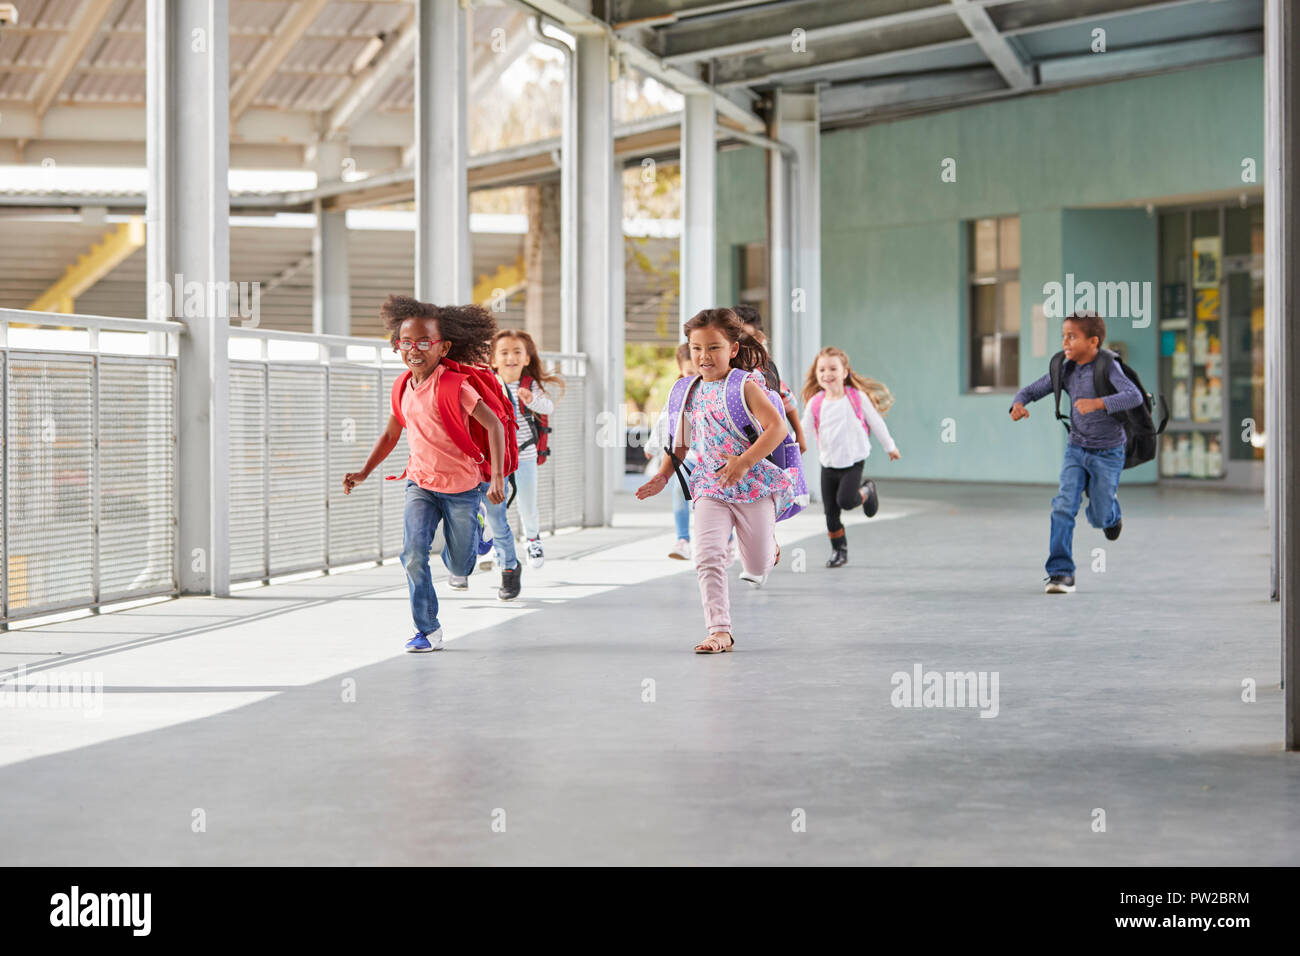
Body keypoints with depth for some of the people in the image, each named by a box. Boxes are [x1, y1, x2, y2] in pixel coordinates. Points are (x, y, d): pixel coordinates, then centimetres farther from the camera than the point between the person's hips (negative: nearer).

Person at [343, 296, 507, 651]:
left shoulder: (454, 385, -19)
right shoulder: (403, 390, 0)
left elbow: (494, 425, -20)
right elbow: (390, 435, 16)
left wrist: (497, 476, -27)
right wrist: (364, 472, 8)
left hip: (461, 486, -4)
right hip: (420, 484, 4)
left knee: (459, 567, 10)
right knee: (413, 555, -16)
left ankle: (474, 530, 47)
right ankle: (428, 631, -5)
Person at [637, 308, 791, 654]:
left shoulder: (745, 386, -10)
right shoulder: (692, 392, 7)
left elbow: (777, 428, -19)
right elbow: (682, 441, 21)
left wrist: (743, 462, -27)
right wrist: (663, 474, 12)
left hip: (753, 484, -4)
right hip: (711, 488, 4)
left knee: (757, 571, 9)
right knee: (708, 558, -18)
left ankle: (767, 546, 46)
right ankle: (720, 630, -17)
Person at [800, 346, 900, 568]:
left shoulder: (858, 397, -7)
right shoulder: (815, 403, -2)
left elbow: (876, 422, 4)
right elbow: (805, 430, 2)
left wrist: (890, 447, 15)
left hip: (853, 461, -3)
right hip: (828, 464, 3)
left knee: (845, 500, -21)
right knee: (830, 511, 3)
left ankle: (867, 491, 12)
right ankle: (839, 551, 21)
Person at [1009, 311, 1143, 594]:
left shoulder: (1108, 367, -18)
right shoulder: (1066, 370, -2)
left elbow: (1134, 396, -31)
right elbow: (1031, 390, 4)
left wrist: (1097, 403, -46)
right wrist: (1019, 404, -20)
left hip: (1107, 453, -4)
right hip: (1077, 449, 4)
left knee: (1099, 518, 8)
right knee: (1064, 506, -13)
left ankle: (1112, 513, 46)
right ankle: (1061, 572, -11)